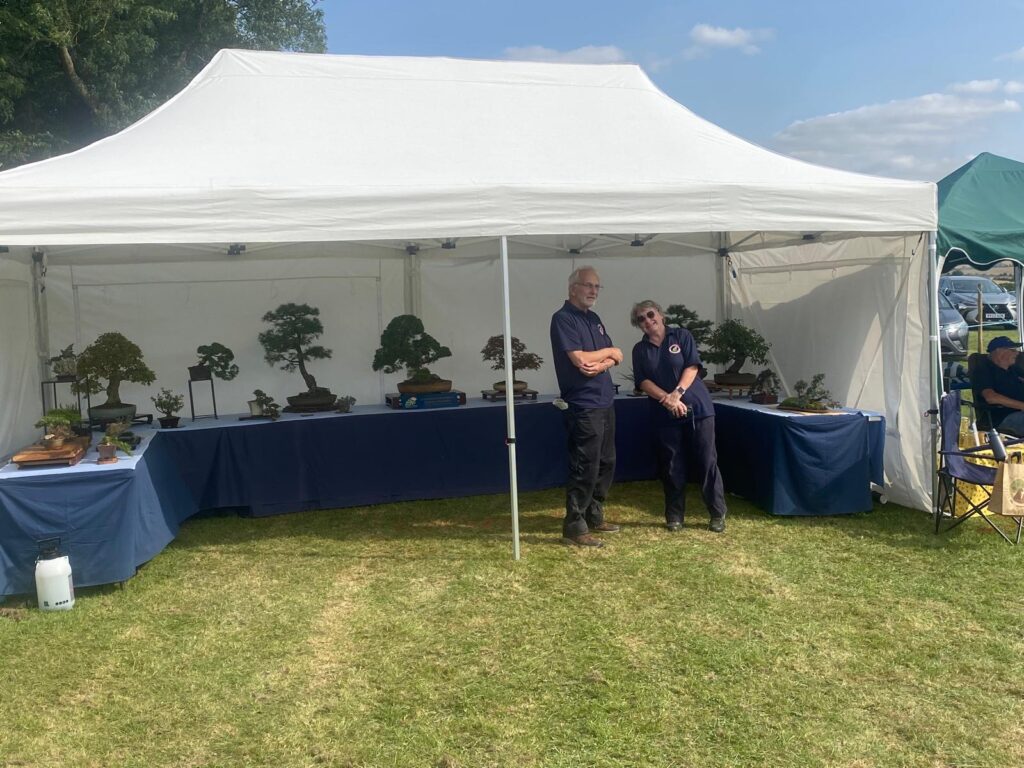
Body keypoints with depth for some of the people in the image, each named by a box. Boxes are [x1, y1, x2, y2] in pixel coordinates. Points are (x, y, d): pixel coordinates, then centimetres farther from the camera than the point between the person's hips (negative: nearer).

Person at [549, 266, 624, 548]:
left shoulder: (594, 318, 16)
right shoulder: (563, 318, -11)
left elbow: (614, 357, 10)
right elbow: (580, 359, -21)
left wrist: (602, 364, -13)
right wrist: (609, 352, -3)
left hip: (605, 402, 9)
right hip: (583, 406, -9)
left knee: (606, 463, 15)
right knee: (585, 468, -6)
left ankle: (594, 517, 27)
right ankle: (574, 528, 1)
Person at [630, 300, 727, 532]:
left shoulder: (682, 336, 3)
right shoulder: (640, 349, 7)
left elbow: (692, 367, -6)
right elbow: (643, 382, -2)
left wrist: (677, 394, -18)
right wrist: (667, 400, -16)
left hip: (697, 408, -2)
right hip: (664, 415, 2)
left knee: (707, 461, 0)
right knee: (671, 466, 5)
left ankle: (718, 514, 9)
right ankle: (674, 516, 16)